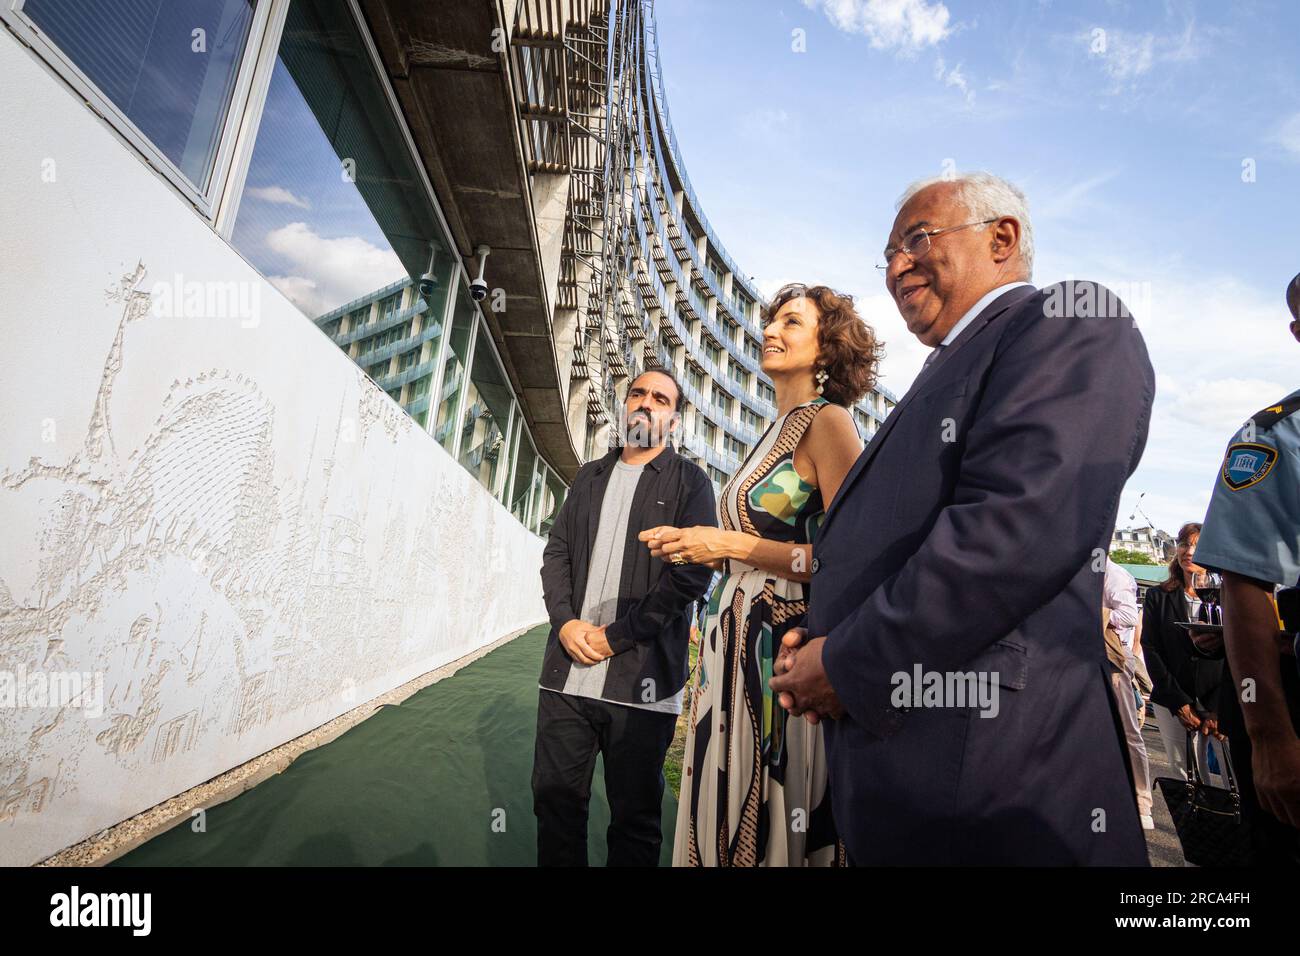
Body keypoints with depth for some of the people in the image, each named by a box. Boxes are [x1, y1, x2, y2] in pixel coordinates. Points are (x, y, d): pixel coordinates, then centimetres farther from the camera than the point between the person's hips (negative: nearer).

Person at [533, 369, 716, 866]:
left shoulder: (689, 481, 1)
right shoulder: (589, 475, 16)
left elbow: (692, 575, -8)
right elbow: (557, 551, 13)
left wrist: (615, 636, -12)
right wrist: (565, 621, -5)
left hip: (641, 678, -4)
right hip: (567, 670, 4)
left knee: (634, 816, 10)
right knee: (554, 799, 13)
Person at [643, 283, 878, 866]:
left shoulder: (828, 423, -10)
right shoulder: (775, 434, 15)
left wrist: (734, 544, -17)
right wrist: (698, 546, 6)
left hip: (783, 646, -8)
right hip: (736, 648, 8)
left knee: (771, 823, 7)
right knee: (728, 814, 18)